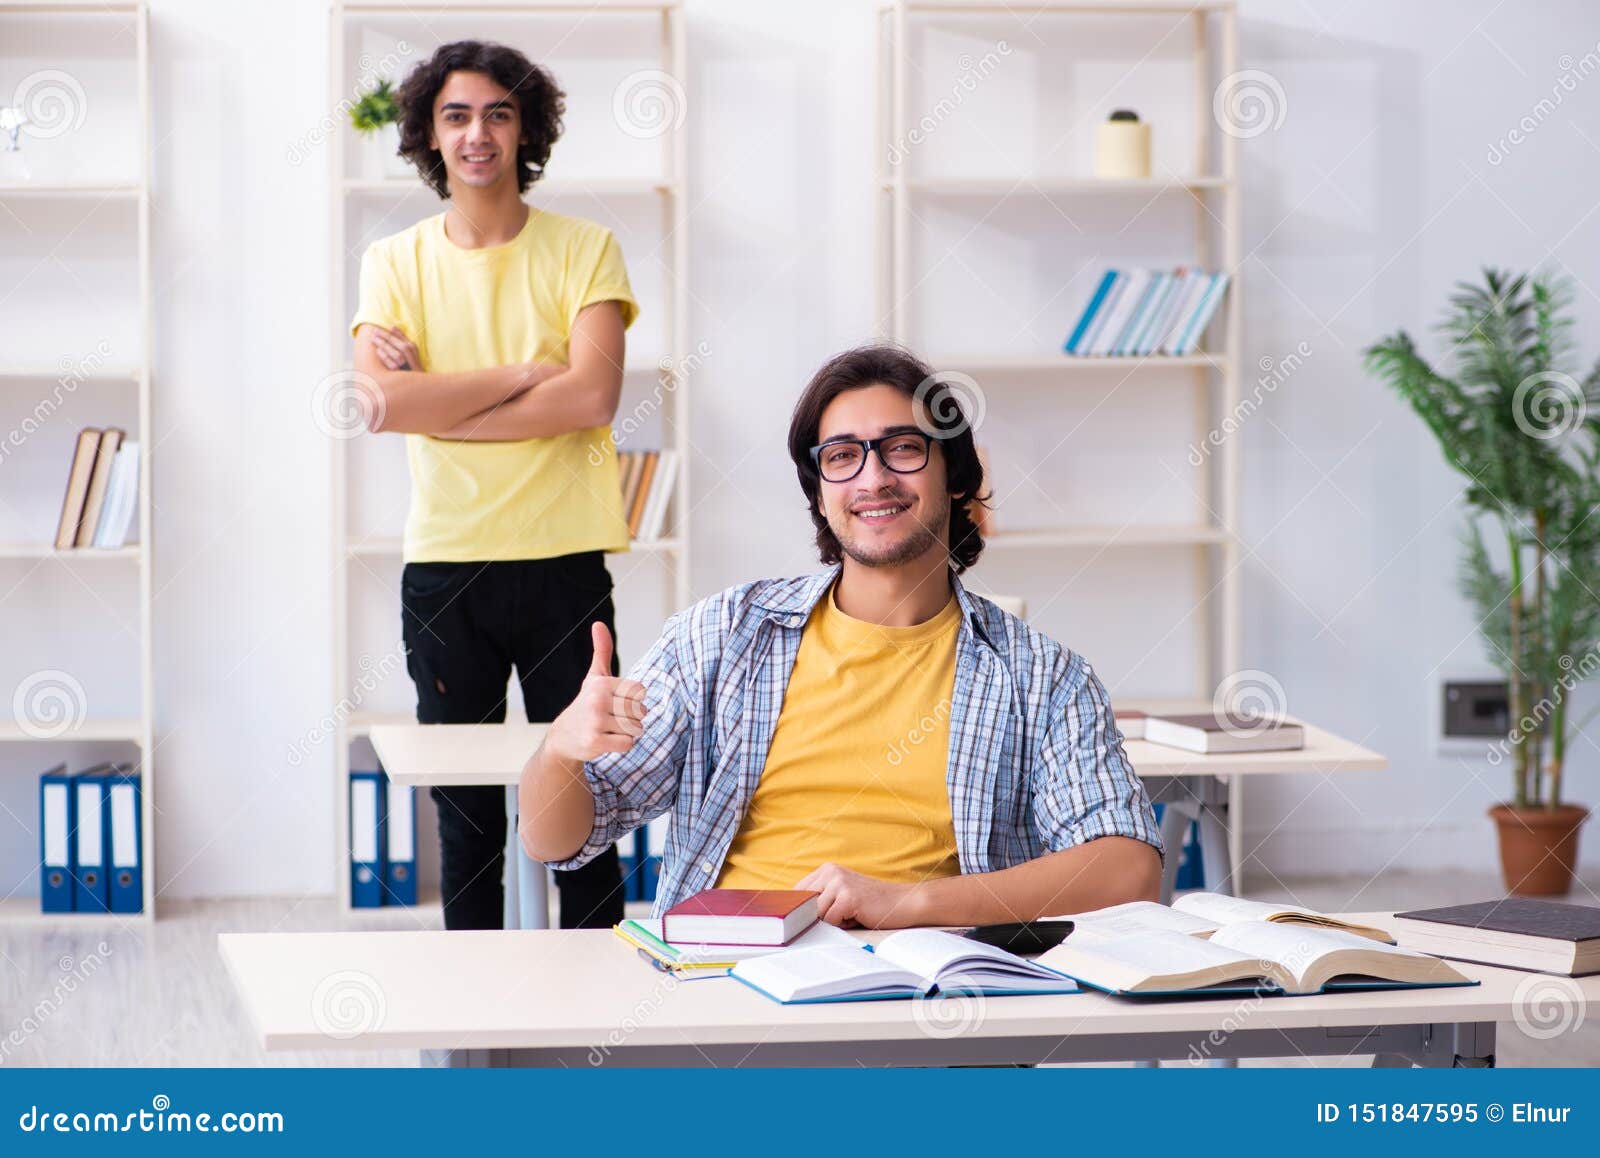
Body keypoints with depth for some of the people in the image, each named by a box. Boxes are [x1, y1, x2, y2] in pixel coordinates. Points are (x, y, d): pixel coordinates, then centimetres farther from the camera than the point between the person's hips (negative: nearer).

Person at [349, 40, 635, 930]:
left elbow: (593, 396, -12)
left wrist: (436, 401, -11)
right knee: (465, 808, 7)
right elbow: (381, 402, -10)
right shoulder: (396, 263, 6)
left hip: (564, 562, -1)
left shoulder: (583, 249, 2)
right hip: (444, 565, 1)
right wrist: (522, 373, -10)